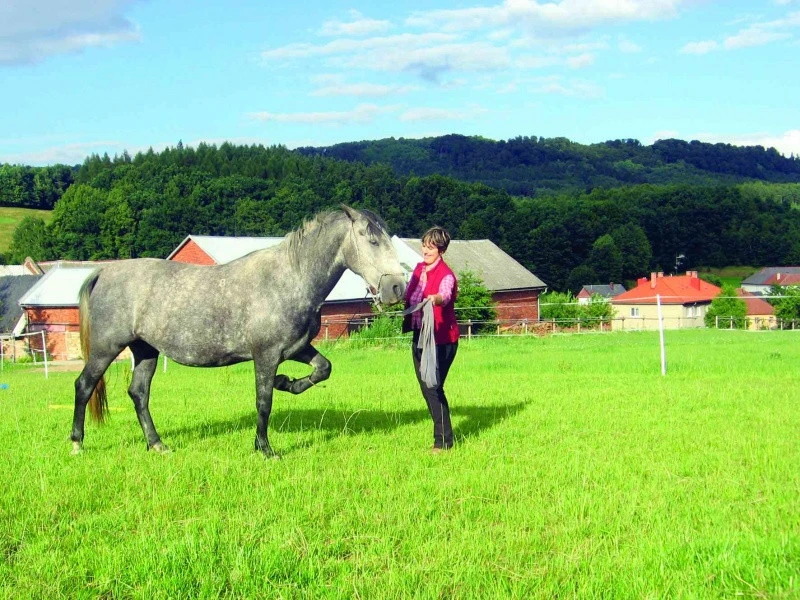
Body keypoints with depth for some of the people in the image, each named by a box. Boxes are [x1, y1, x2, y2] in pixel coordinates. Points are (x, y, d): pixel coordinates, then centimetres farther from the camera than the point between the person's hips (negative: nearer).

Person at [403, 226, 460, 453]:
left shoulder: (446, 275, -16)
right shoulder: (419, 269, 7)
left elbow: (445, 295, -39)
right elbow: (409, 295, 26)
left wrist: (436, 298, -59)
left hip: (441, 339, -8)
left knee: (433, 388, -9)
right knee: (426, 387, 12)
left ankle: (443, 441, 3)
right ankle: (442, 433, 26)